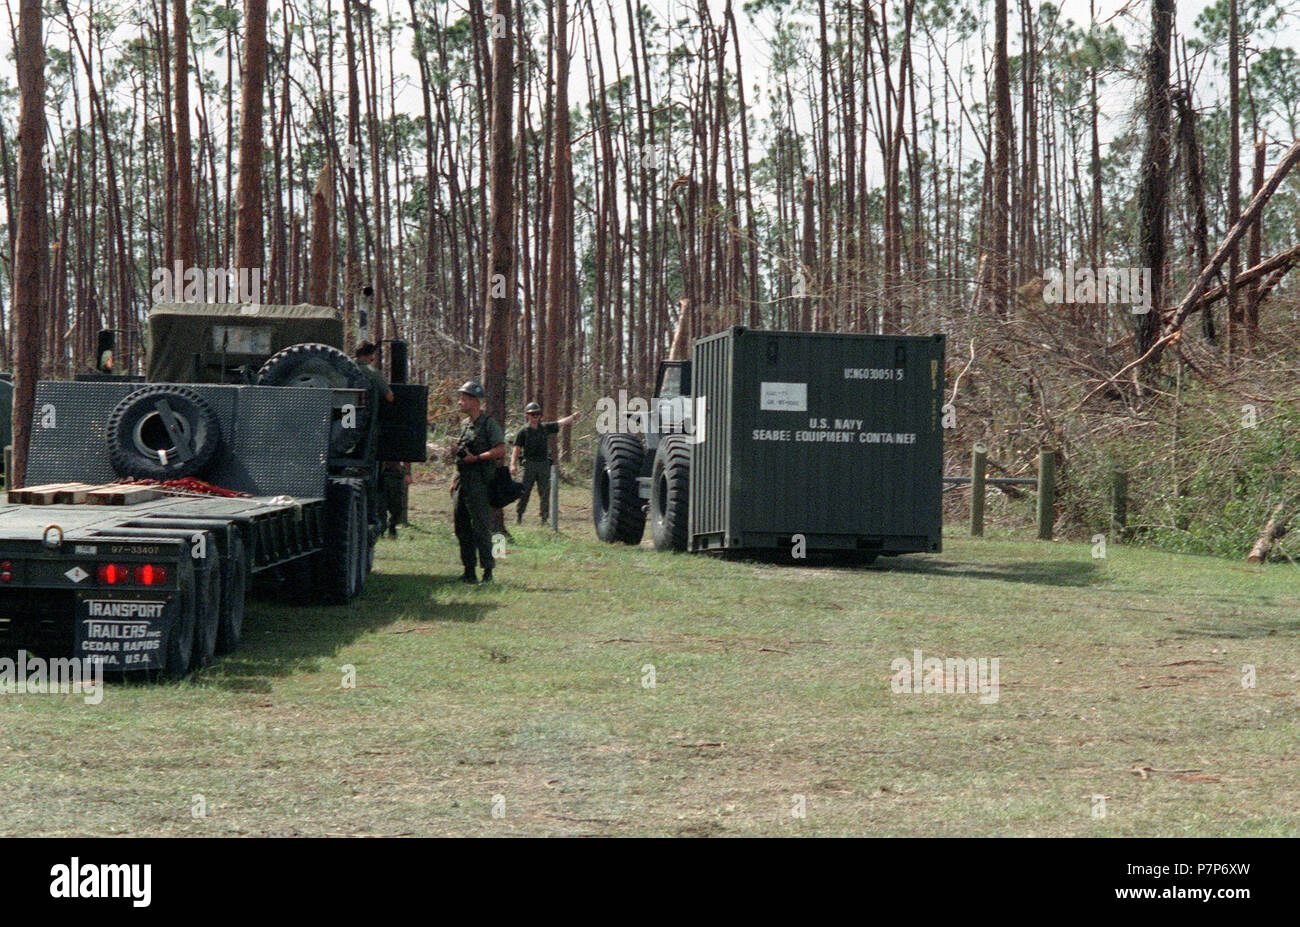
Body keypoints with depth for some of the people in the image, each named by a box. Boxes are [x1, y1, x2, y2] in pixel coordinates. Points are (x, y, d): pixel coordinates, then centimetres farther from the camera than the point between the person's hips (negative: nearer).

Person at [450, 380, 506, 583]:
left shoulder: (489, 423, -7)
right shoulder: (467, 425, 18)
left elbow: (501, 450, -16)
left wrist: (476, 458, -19)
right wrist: (455, 480, 19)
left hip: (479, 483, -8)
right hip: (463, 483, 8)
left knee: (481, 528, -7)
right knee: (462, 528, 8)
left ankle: (487, 570, -2)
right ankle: (469, 571, 14)